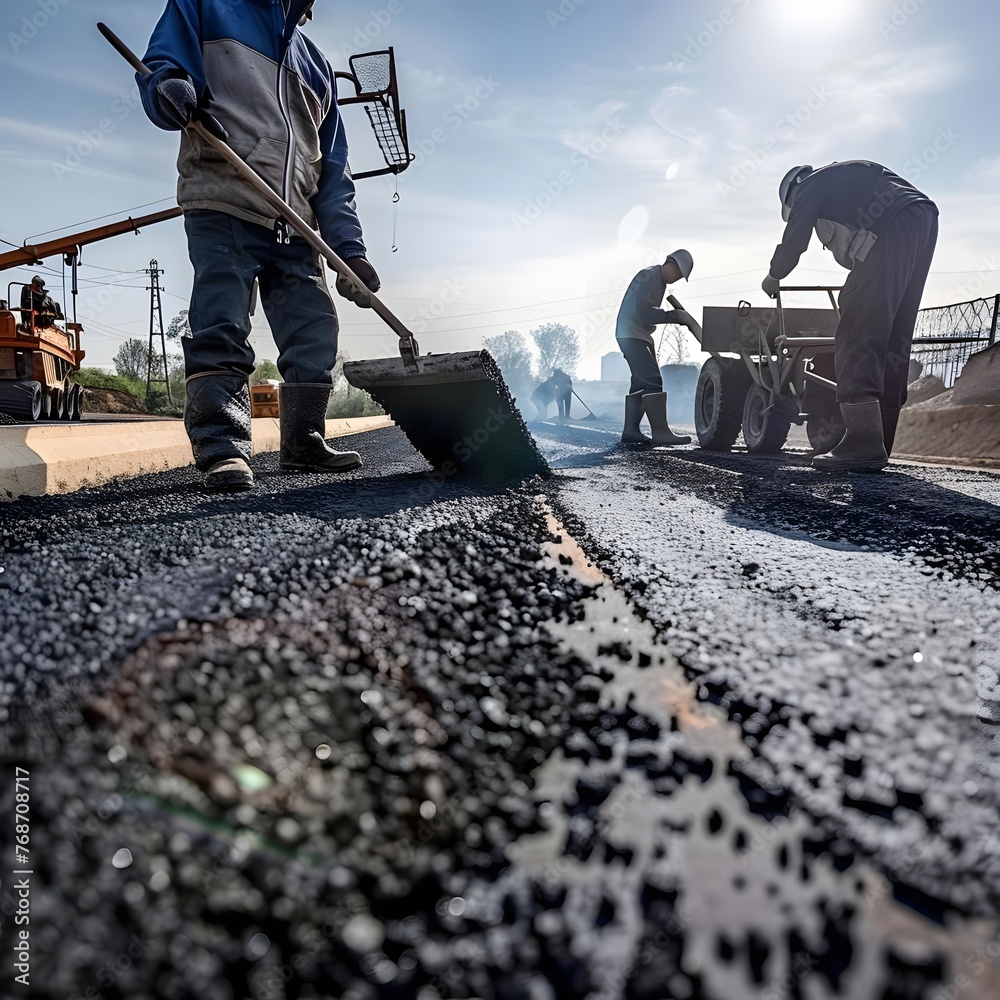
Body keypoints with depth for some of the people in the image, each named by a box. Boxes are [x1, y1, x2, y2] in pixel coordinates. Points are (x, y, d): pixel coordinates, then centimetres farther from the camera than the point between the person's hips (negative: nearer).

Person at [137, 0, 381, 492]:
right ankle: (222, 451, -13)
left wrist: (348, 246, 7)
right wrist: (171, 90, -22)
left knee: (314, 334, 0)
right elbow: (160, 67, 5)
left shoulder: (315, 63, 25)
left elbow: (333, 170, 18)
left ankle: (303, 442, 12)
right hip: (221, 209, -5)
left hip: (295, 229, 5)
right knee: (220, 333, -14)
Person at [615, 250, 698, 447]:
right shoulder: (648, 276, -13)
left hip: (640, 335, 11)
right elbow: (643, 311, -23)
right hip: (631, 334, -11)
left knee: (641, 383, 8)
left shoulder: (660, 281, 17)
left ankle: (631, 432, 10)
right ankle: (660, 432, -20)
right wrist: (674, 315, -18)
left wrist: (678, 316, 2)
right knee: (652, 380, -17)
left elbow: (650, 311, 15)